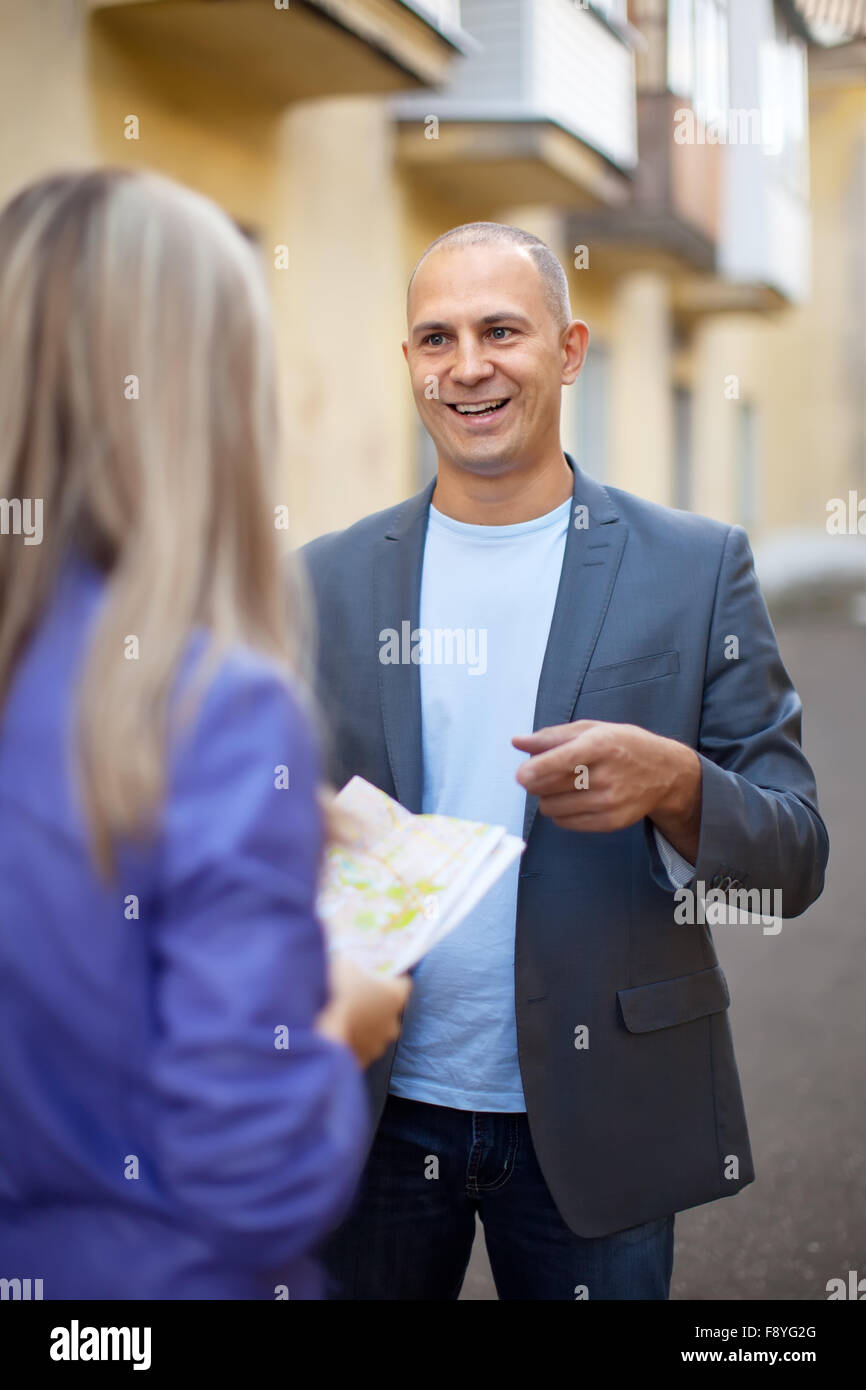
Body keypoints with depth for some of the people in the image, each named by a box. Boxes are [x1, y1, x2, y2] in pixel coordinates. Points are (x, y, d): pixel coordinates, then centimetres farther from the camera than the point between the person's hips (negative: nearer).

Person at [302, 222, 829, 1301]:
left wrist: (674, 785, -25)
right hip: (373, 1117, 2)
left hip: (597, 1128, -1)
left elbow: (794, 860, -4)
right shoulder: (326, 581, 3)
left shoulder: (698, 567, -3)